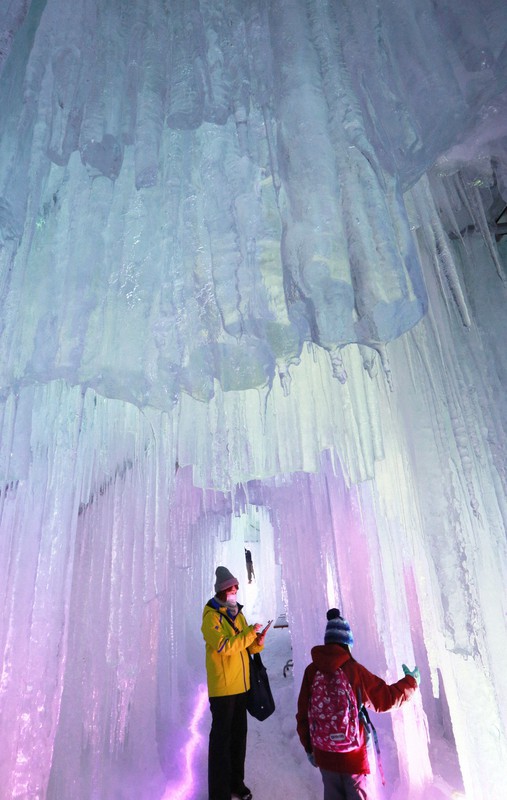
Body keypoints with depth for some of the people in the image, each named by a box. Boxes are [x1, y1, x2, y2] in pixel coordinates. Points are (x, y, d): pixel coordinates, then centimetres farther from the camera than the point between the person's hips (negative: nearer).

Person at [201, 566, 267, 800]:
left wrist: (257, 642, -8)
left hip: (241, 685, 7)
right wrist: (249, 633, -25)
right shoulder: (211, 616, -15)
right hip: (222, 687, -7)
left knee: (239, 735, 18)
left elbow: (246, 647, 13)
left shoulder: (238, 614, 9)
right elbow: (223, 646, -26)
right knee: (222, 737, 2)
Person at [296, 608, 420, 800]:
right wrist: (410, 682, 9)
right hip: (354, 756, -3)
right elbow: (386, 698, -8)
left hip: (324, 756, 3)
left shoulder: (311, 671, -11)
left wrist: (309, 747, 12)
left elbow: (302, 714, -4)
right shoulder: (355, 671, -18)